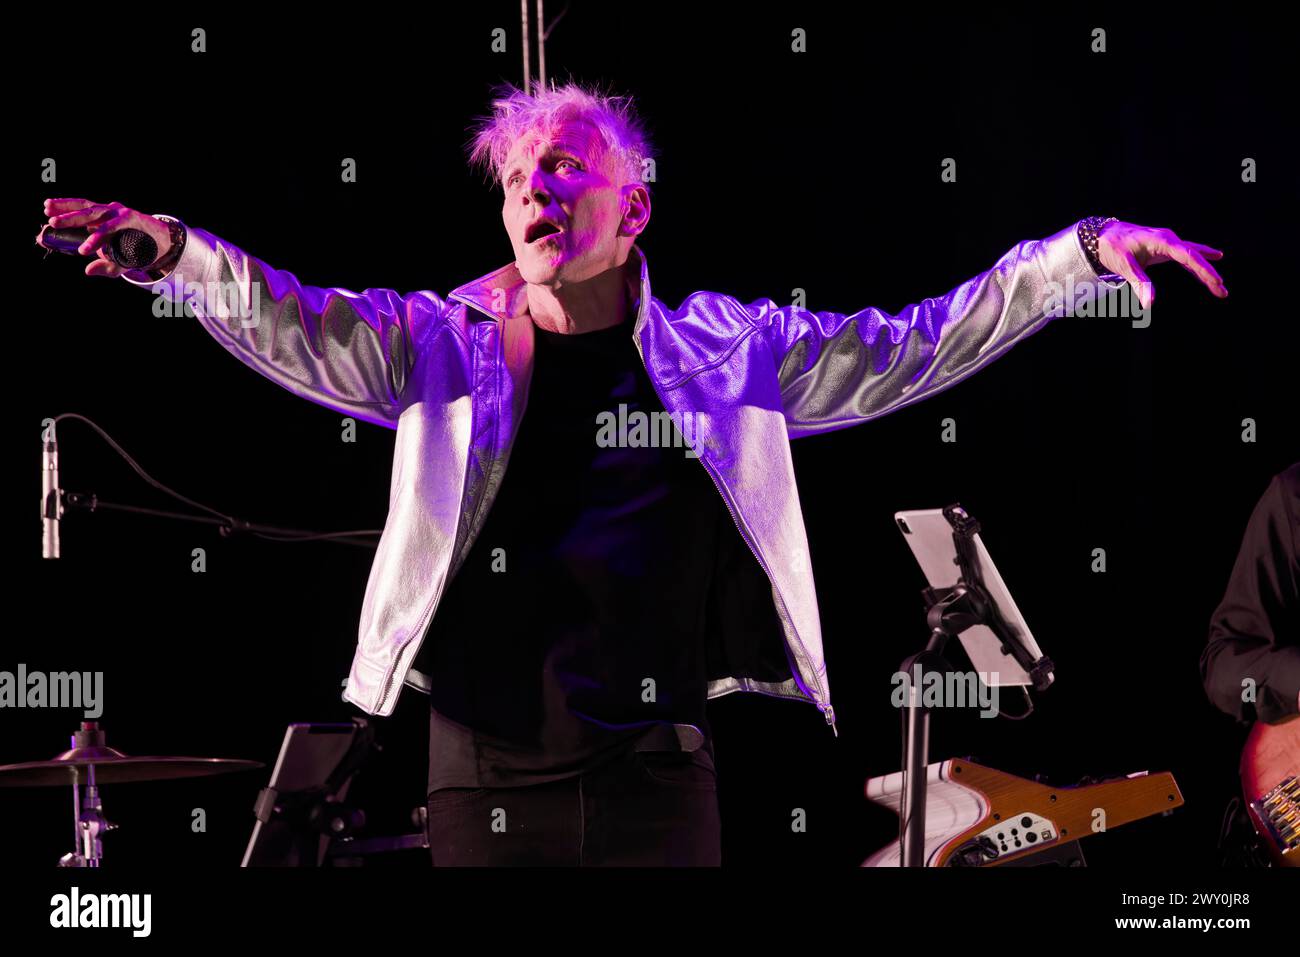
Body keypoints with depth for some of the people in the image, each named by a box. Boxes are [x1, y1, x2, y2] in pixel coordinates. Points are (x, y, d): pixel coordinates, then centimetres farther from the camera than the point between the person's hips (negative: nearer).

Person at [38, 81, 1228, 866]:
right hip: (490, 775, 0)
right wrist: (171, 250, -28)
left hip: (658, 771, 0)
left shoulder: (726, 349, 6)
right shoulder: (440, 345, 5)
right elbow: (293, 328, -8)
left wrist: (1088, 251, -2)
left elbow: (918, 345, 6)